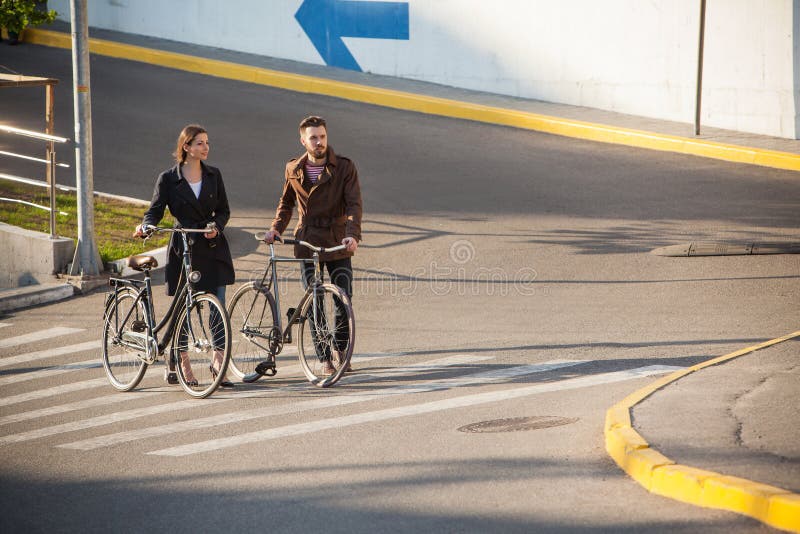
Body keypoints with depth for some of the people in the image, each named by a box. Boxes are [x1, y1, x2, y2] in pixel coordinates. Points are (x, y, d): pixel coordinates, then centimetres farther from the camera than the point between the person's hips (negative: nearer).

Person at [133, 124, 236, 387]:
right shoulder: (168, 178, -2)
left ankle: (218, 364, -5)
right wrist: (146, 227, -24)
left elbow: (224, 210, 11)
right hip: (183, 249, -2)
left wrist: (216, 226, -9)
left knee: (218, 308, -6)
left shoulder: (213, 175, 6)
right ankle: (179, 363, 17)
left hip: (213, 249, 2)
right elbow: (155, 210, -3)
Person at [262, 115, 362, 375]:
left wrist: (353, 234, -29)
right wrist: (276, 227, 6)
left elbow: (354, 204, -14)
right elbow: (286, 202, 20)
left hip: (338, 245, -1)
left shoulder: (345, 167, -6)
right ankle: (325, 360, 6)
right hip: (308, 244, 1)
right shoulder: (293, 169, 4)